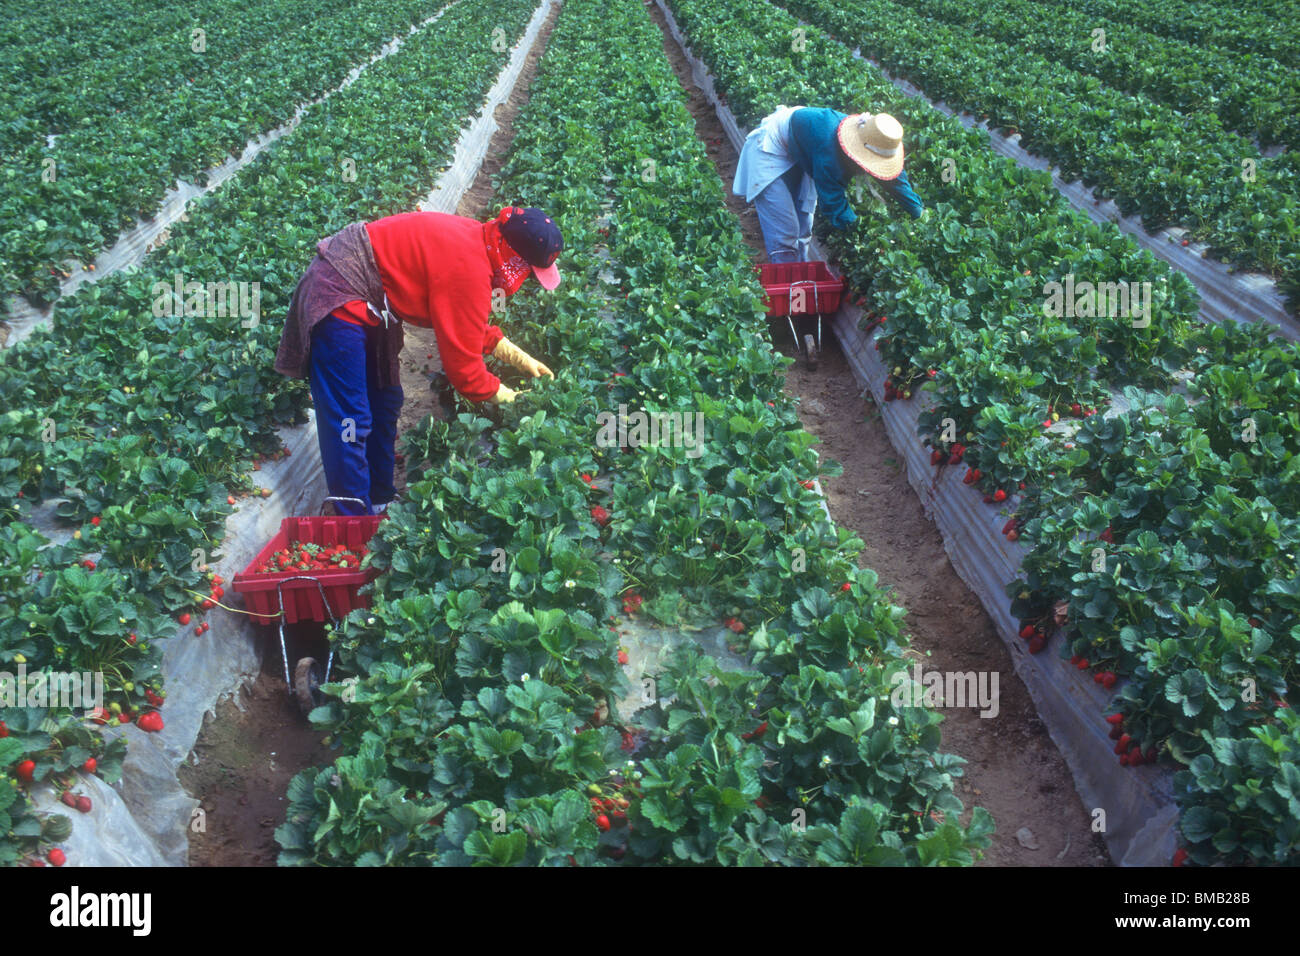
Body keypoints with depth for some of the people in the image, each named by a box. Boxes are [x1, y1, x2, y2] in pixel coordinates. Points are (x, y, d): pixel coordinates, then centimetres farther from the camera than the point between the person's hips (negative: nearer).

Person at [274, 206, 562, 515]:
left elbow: (471, 325, 16)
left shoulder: (477, 242, 2)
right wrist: (500, 395, -5)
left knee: (385, 403, 18)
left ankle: (380, 500, 30)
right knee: (349, 420, -9)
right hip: (338, 298, -11)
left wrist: (520, 358, 13)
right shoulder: (468, 269, -27)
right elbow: (462, 362, -20)